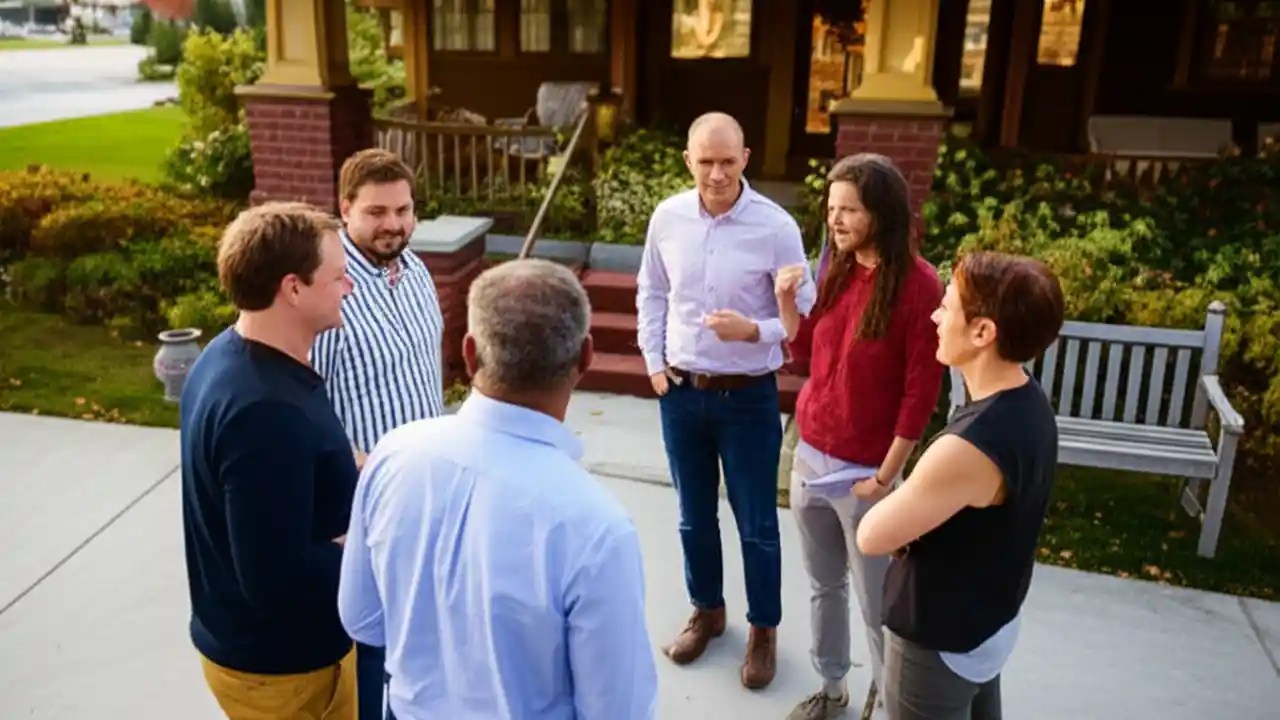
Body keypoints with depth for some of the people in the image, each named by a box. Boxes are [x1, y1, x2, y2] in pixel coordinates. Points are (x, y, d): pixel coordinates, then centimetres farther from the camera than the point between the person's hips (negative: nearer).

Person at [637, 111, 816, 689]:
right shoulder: (667, 218, -4)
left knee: (756, 523, 11)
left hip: (748, 397, -3)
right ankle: (707, 611, 41)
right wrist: (653, 361, 2)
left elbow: (805, 317, -10)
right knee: (694, 515, 19)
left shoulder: (776, 227, -15)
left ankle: (764, 630, 32)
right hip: (680, 392, 4)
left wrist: (753, 330, -26)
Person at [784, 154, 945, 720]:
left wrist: (884, 477, -12)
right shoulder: (834, 268, 4)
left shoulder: (918, 285, -15)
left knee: (877, 605, 8)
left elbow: (921, 393, -14)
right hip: (810, 456, 6)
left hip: (864, 472, -6)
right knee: (823, 586, 20)